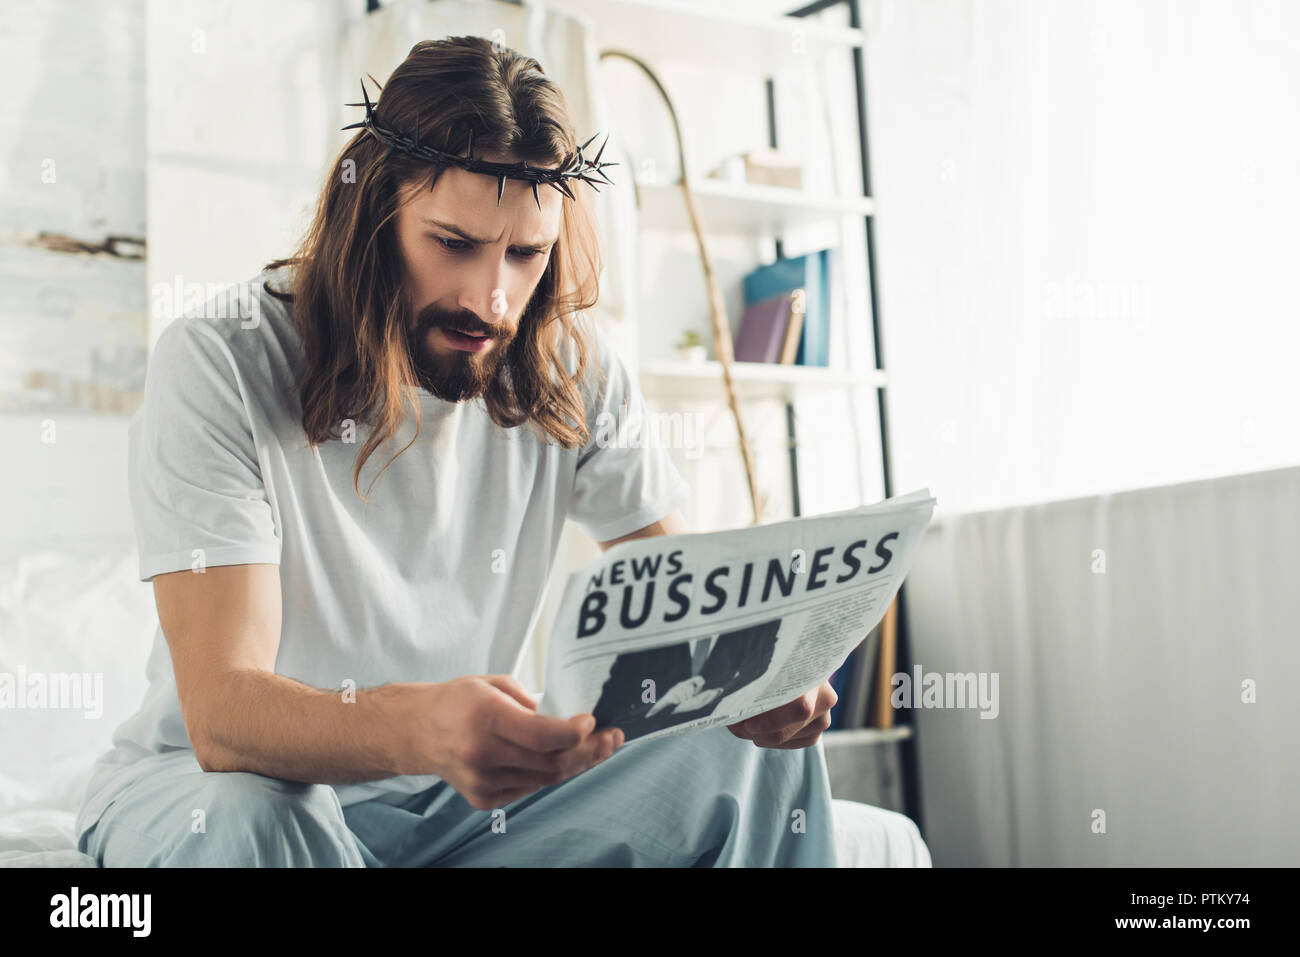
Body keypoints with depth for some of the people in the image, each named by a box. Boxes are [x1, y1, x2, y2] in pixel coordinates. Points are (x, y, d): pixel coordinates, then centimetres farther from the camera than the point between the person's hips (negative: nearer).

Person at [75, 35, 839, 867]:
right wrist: (417, 727, -53)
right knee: (253, 819, -37)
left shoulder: (571, 369, -8)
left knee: (758, 753, -16)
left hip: (470, 792, 3)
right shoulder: (221, 365, -22)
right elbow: (221, 712, -30)